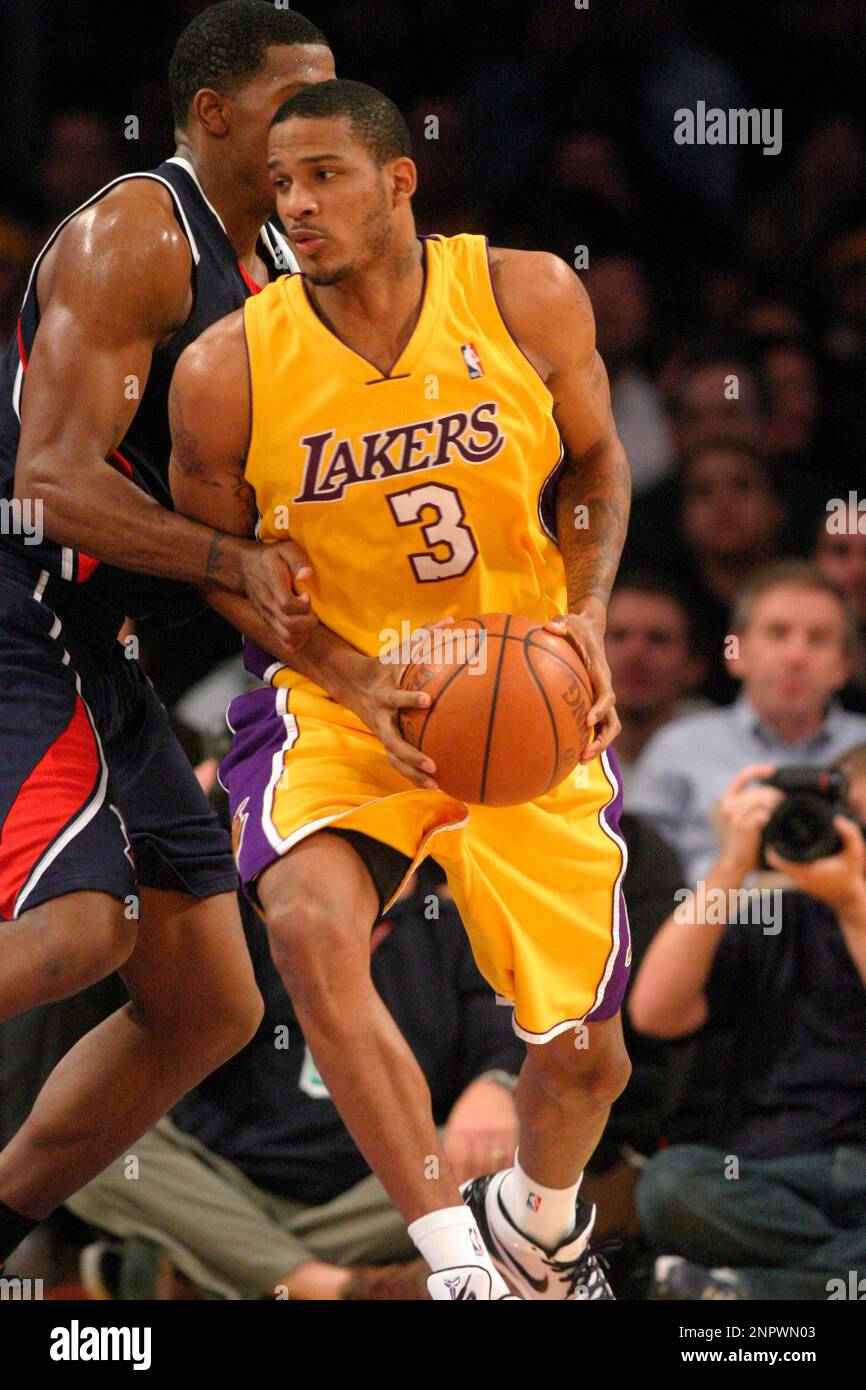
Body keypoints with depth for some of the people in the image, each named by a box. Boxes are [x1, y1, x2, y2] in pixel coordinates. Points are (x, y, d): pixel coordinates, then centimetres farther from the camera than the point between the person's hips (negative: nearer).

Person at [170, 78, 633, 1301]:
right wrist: (351, 680, -14)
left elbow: (595, 463, 7)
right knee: (309, 928, -33)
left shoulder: (530, 301, -11)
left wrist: (585, 613, -10)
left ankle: (540, 1222, 41)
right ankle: (456, 1261, -24)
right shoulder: (228, 374, -14)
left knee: (586, 1054, 3)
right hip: (338, 699, -1)